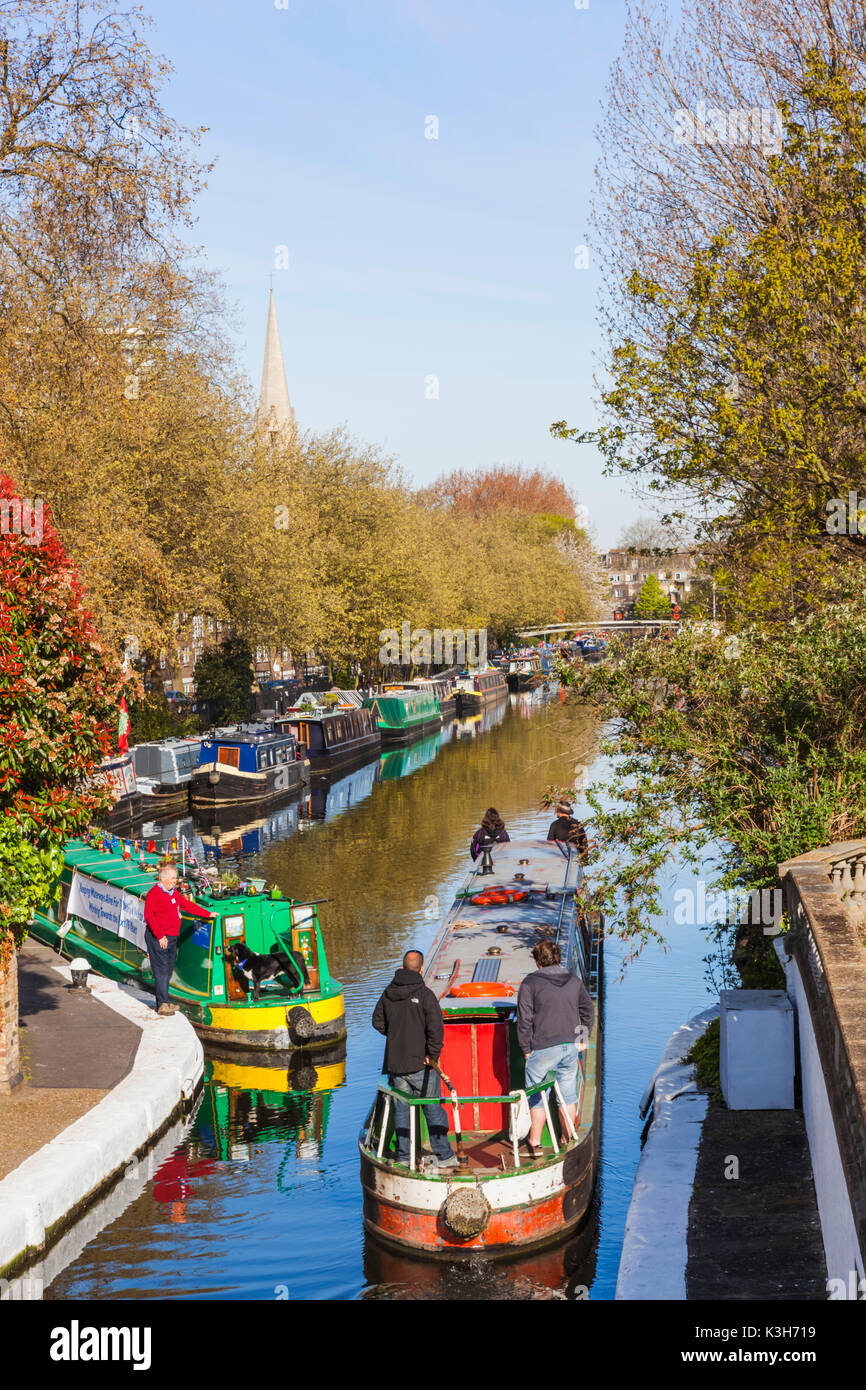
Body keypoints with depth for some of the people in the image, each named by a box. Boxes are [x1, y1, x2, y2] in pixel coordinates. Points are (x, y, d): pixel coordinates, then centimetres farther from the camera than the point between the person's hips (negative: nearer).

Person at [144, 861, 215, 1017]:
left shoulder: (174, 893, 15)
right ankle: (162, 1005, -7)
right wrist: (160, 936, -22)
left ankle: (163, 1002, 20)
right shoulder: (154, 894, -13)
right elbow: (149, 916, -19)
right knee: (161, 970, -8)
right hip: (158, 939, -9)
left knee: (168, 970, 12)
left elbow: (187, 905, 26)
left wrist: (208, 914, 25)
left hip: (171, 938, 9)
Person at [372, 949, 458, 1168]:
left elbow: (378, 1022, 14)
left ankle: (403, 1155, 16)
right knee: (433, 1109, 6)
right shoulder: (424, 994, -14)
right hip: (420, 1062, -4)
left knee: (401, 1109, 13)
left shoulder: (388, 994, 4)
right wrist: (433, 1055, -13)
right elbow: (435, 1027, -21)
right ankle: (443, 1155, 10)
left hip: (395, 1062, 4)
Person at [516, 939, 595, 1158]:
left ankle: (535, 1144, 12)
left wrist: (526, 1049, -1)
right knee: (568, 1096, 13)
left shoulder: (530, 983, -8)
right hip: (571, 1046, 5)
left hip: (543, 1049, -5)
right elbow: (589, 1010, 15)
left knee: (537, 1097, 6)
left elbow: (524, 1019, -9)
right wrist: (583, 1039, 20)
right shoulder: (575, 980, 8)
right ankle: (568, 1140, 20)